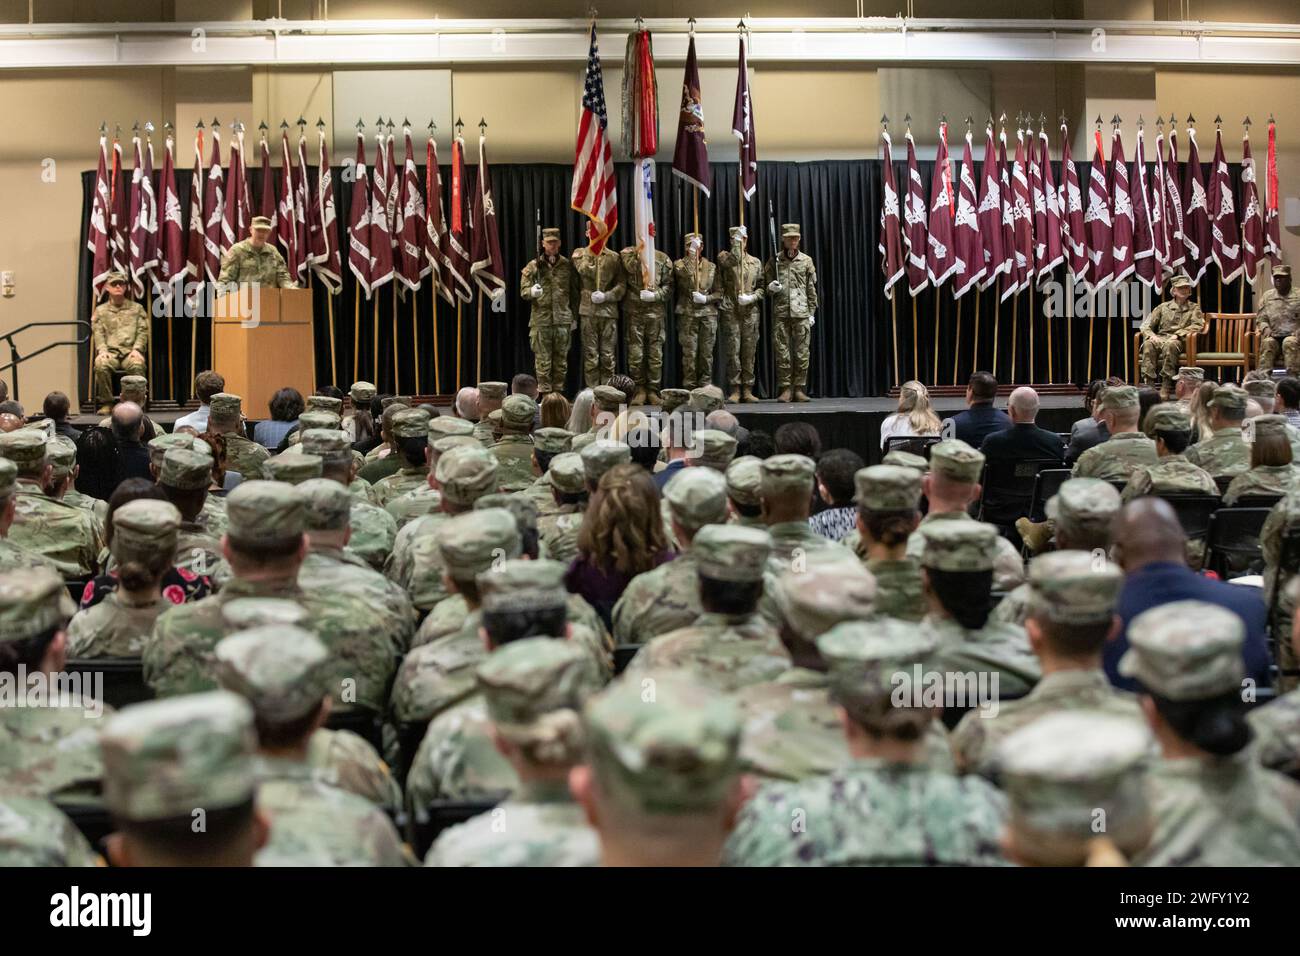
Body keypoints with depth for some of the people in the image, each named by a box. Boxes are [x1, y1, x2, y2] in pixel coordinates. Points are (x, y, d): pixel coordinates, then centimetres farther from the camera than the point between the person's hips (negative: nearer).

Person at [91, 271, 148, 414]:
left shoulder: (137, 308, 18)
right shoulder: (101, 310, 18)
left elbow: (143, 332, 9)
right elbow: (98, 333, 8)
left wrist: (136, 349, -9)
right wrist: (102, 349, -12)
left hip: (130, 352, -1)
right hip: (110, 352, 1)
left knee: (137, 365, -36)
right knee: (100, 364, -34)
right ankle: (106, 403, -20)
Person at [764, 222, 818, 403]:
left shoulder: (806, 260, 8)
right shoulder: (774, 261, 8)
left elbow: (811, 289, 10)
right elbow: (767, 287, 14)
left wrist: (812, 312, 5)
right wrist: (771, 288, -9)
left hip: (801, 313, 0)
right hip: (780, 313, 0)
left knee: (802, 352, -1)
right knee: (782, 352, -2)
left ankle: (799, 389, 6)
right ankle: (785, 389, 3)